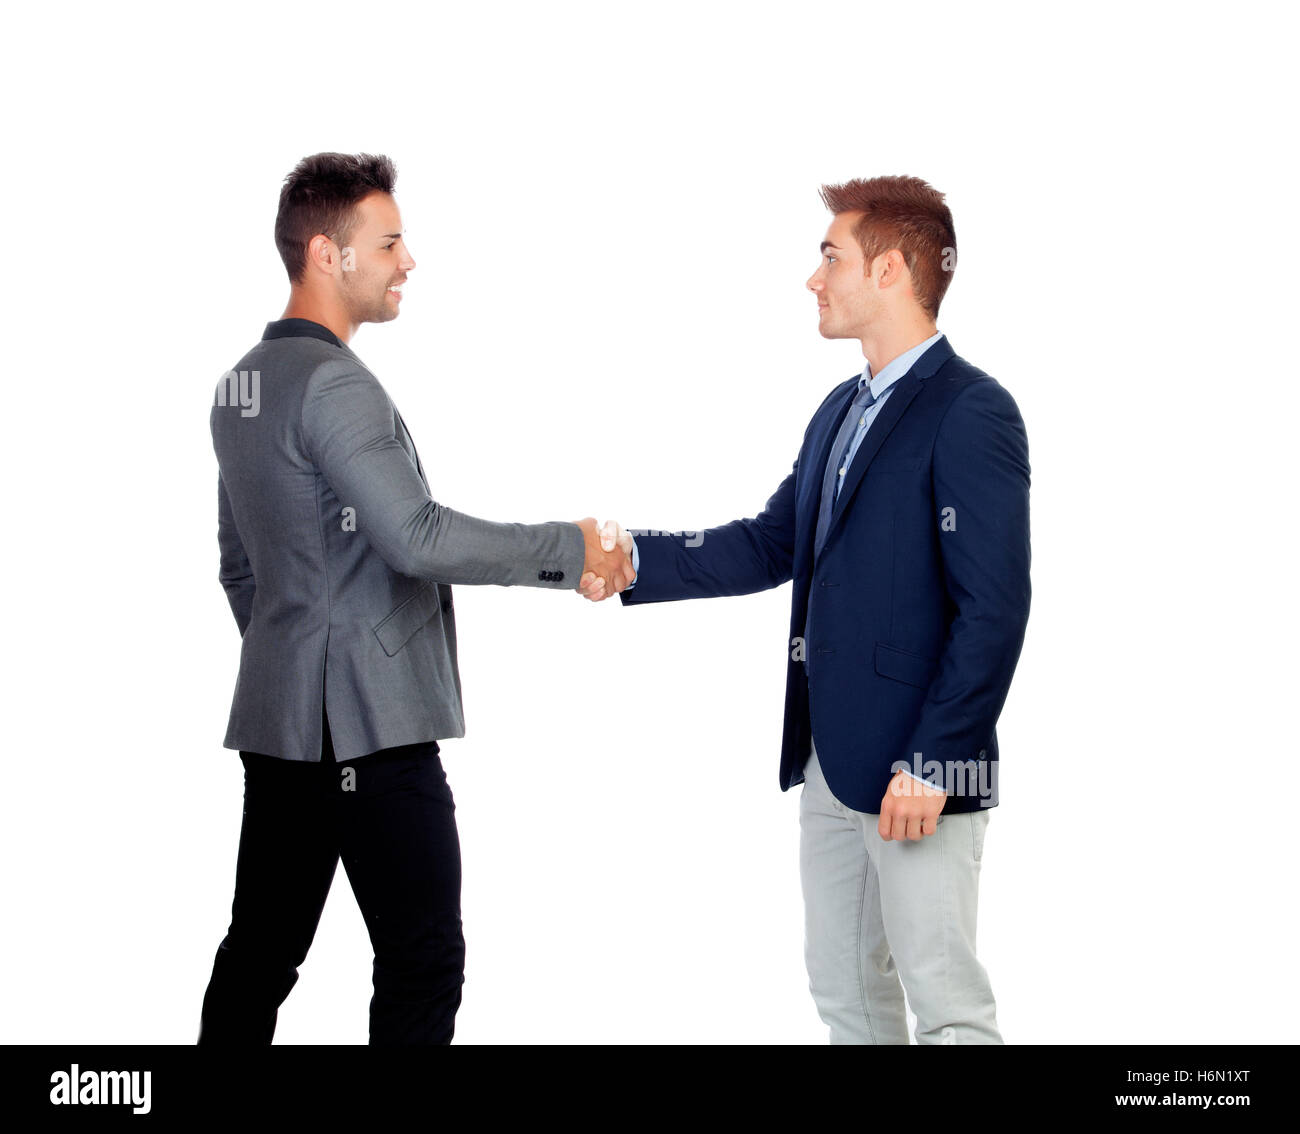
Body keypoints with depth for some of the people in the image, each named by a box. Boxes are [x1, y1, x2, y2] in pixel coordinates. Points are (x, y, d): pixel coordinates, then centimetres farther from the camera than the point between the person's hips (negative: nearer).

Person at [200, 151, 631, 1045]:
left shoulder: (243, 384, 15)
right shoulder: (333, 383, -15)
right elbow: (417, 537, -23)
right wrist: (568, 551, -14)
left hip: (279, 719, 9)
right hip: (369, 724, -9)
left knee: (263, 948, 11)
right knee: (423, 958, -4)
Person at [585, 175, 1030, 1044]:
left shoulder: (970, 412, -14)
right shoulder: (842, 412, 16)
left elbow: (993, 607, -19)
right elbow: (770, 546, 16)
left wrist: (930, 761, -21)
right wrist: (636, 557, 5)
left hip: (920, 771, -9)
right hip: (830, 757, 9)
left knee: (946, 1002, -2)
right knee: (843, 986, 16)